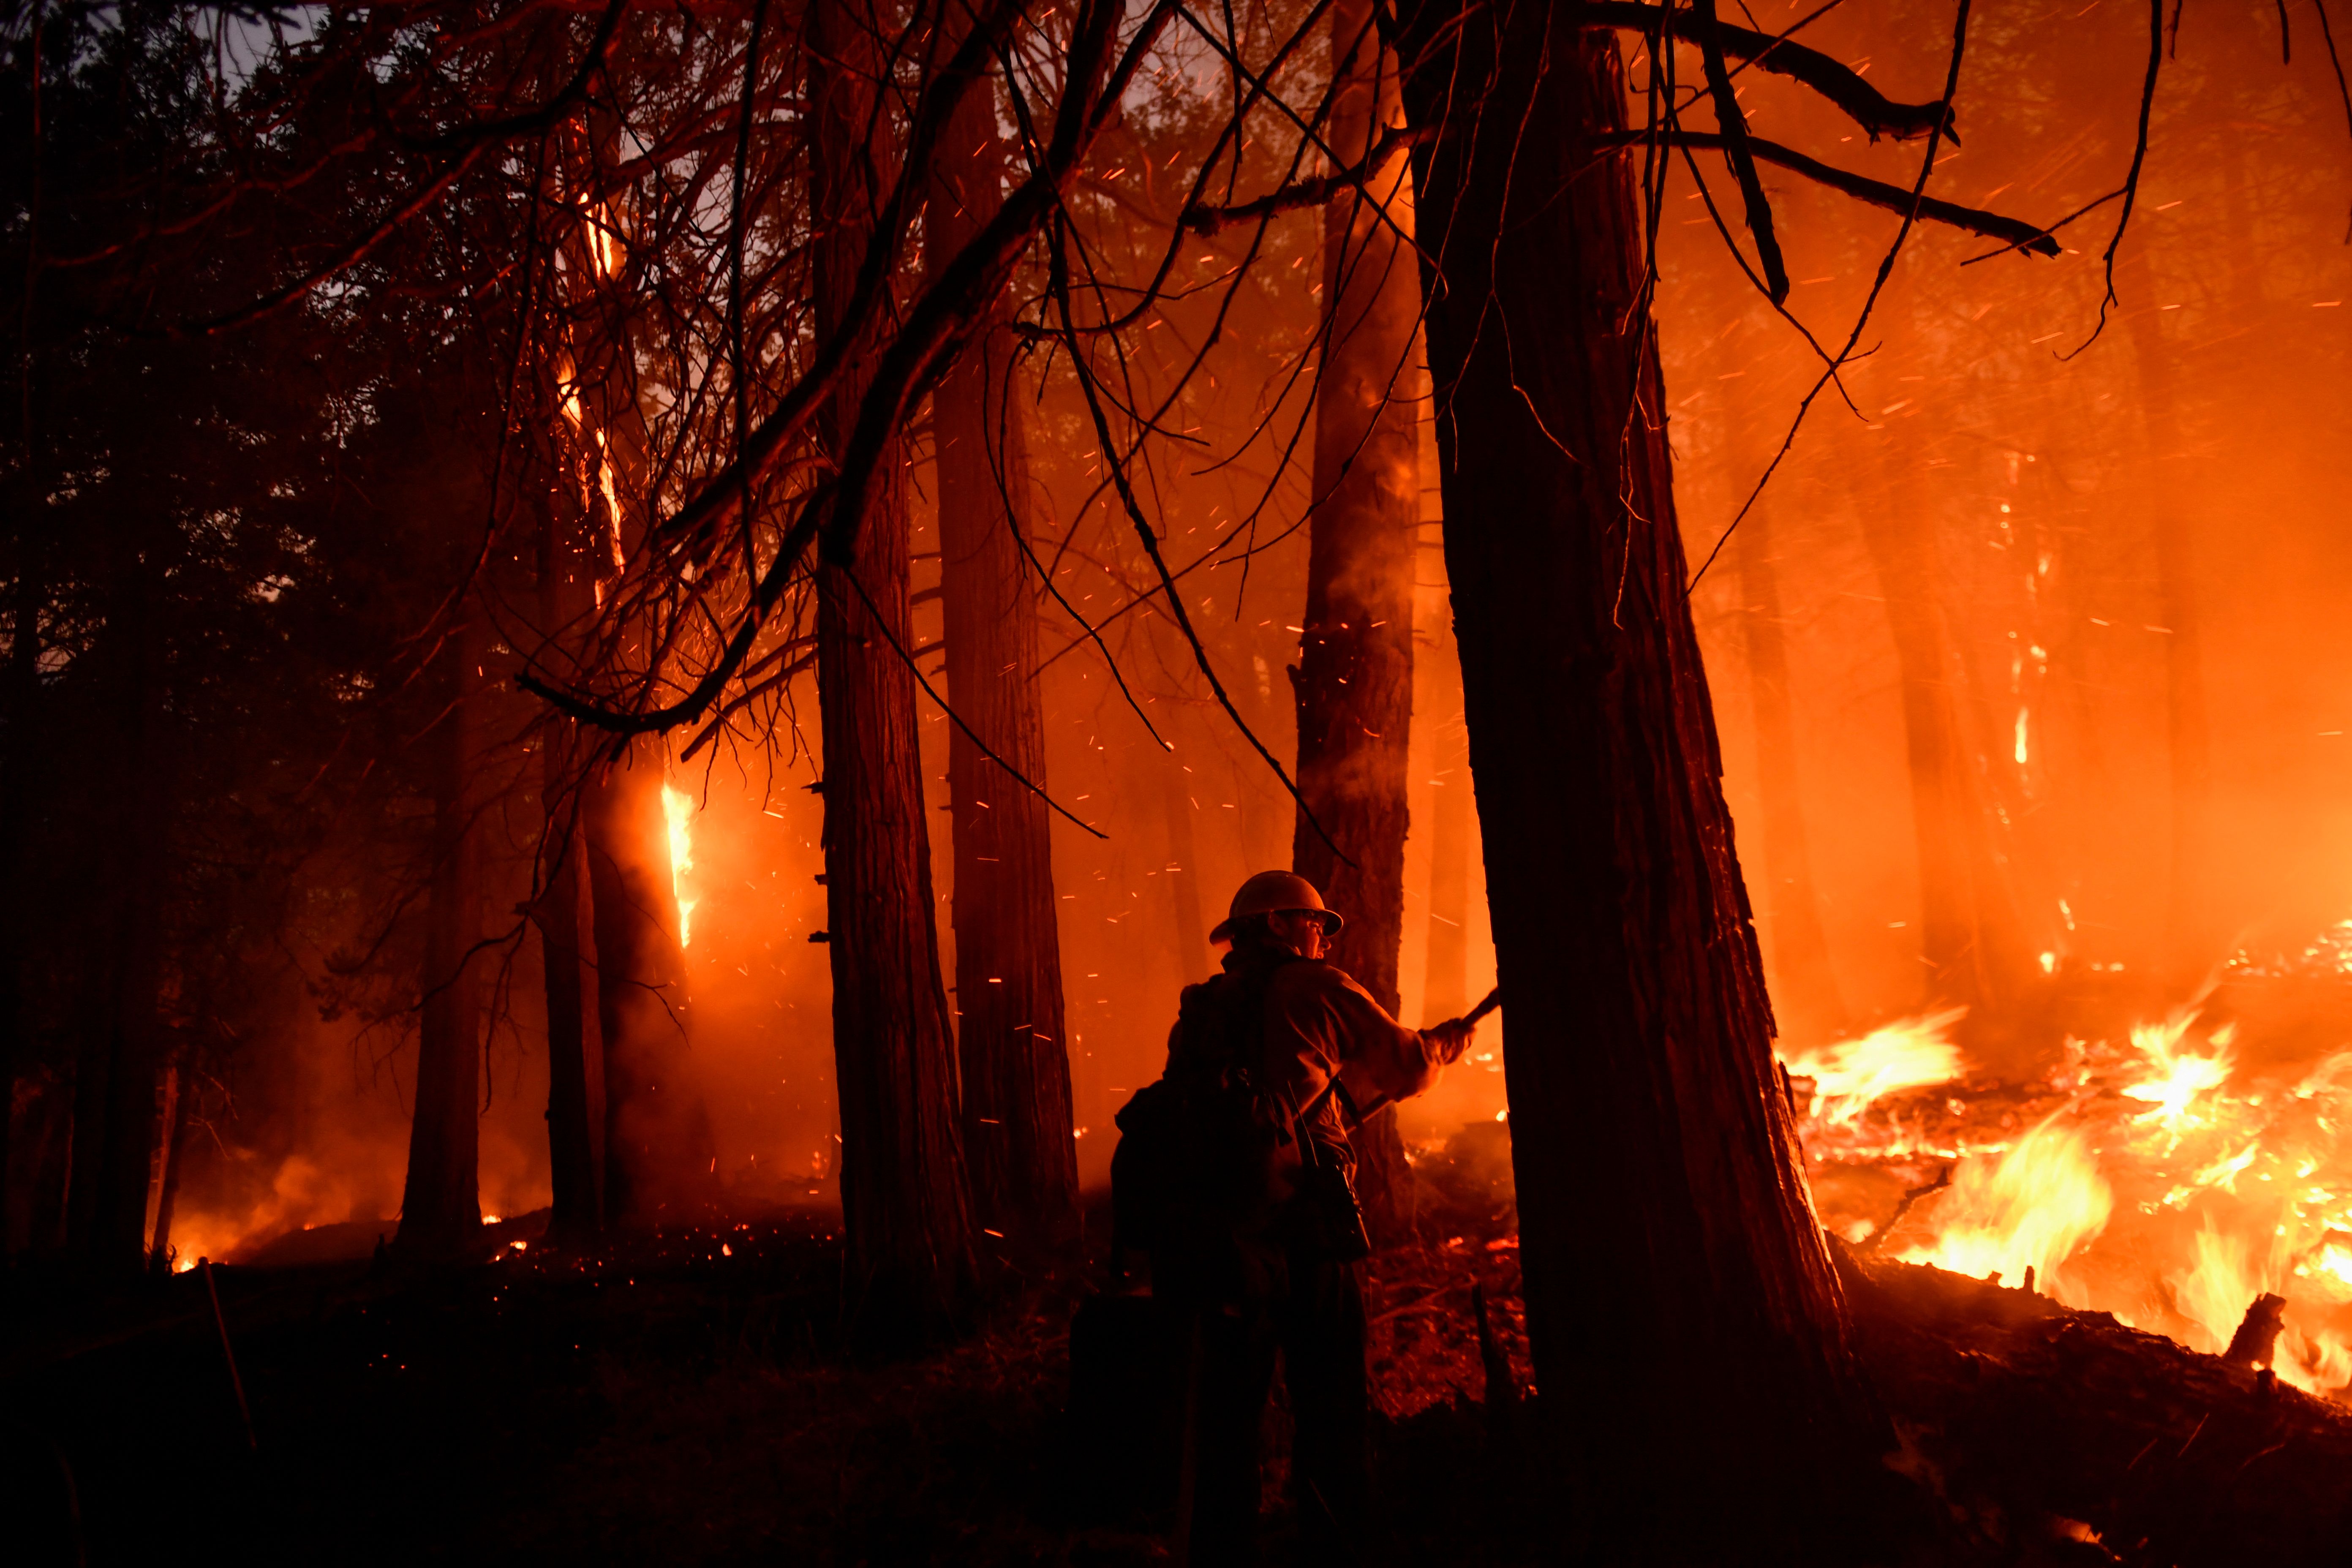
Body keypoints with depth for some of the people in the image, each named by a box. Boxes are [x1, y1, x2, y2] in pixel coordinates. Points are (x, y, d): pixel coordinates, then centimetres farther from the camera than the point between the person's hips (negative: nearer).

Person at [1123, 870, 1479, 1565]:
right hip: (1301, 1228, -5)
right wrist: (1443, 1041, 34)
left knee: (1222, 1414, 11)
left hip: (1212, 1239, 5)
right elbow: (1406, 1065, 13)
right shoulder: (1316, 989, 2)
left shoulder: (1202, 1011, 18)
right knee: (1331, 1409, 10)